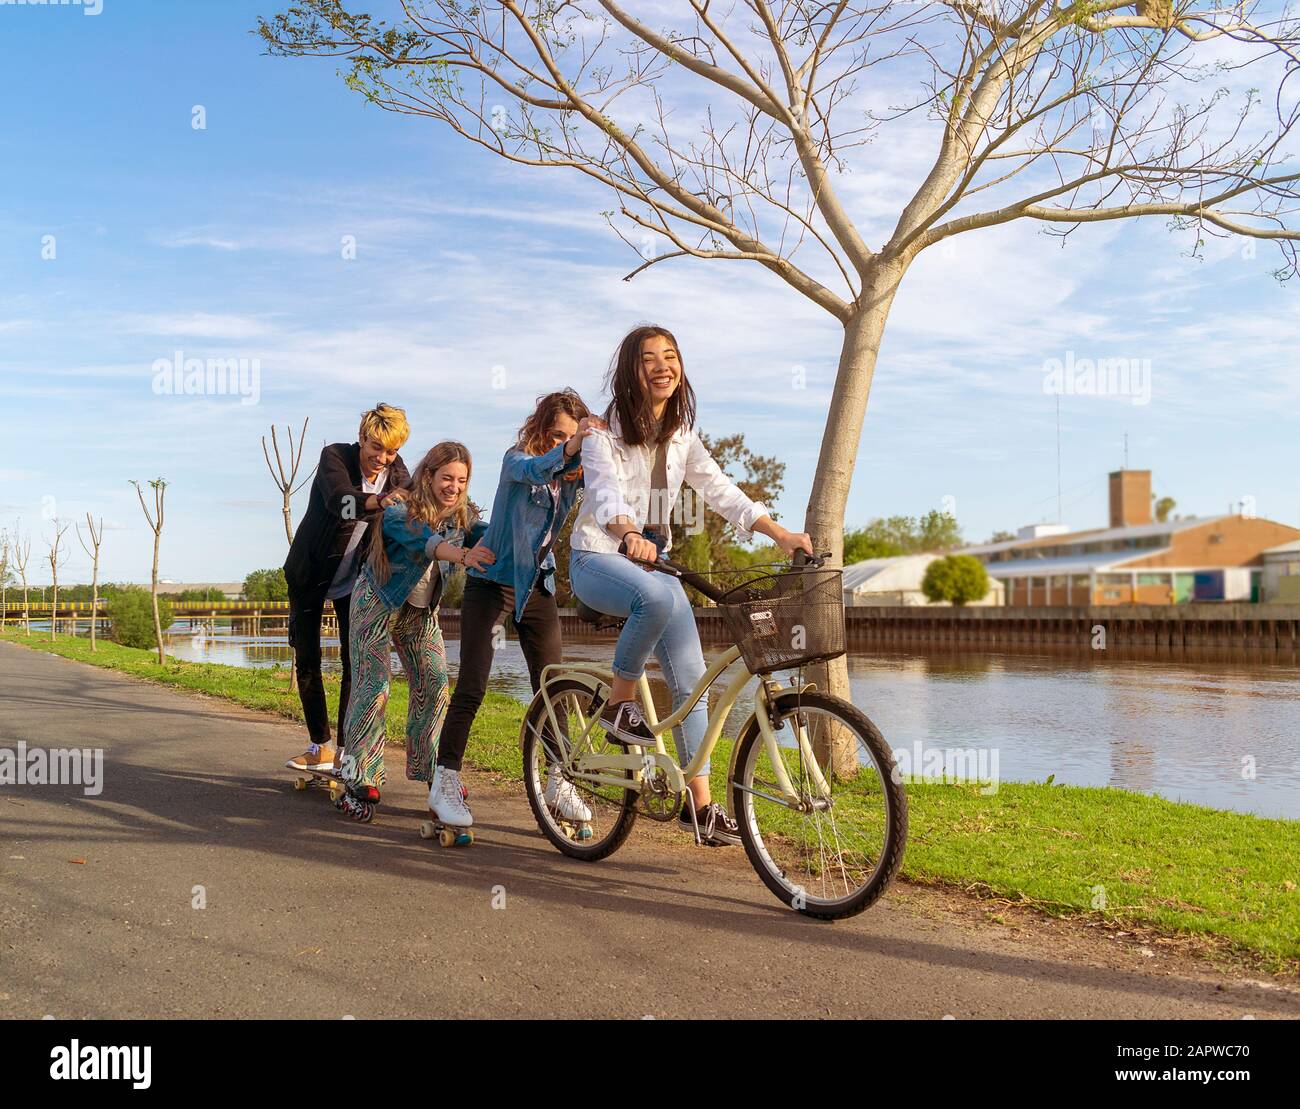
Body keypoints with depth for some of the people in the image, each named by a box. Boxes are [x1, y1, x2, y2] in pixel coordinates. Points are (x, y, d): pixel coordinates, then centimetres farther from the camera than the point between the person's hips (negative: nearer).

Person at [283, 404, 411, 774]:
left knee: (356, 664, -7)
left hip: (355, 580, 1)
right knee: (306, 662, 4)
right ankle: (321, 746, 18)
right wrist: (378, 501, -62)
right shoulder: (334, 456, -21)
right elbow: (339, 501, -42)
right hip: (310, 575, -1)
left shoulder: (399, 475, -11)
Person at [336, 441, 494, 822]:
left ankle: (429, 768, 15)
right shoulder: (400, 511, -26)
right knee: (373, 686, -12)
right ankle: (359, 783, -6)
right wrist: (462, 555, -63)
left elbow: (485, 537, -15)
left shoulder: (461, 514, -5)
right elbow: (424, 541, -45)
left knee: (434, 685, 0)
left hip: (423, 609, 6)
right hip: (378, 603, -5)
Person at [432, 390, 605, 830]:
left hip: (537, 587, 5)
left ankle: (557, 781, 16)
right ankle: (445, 783, 3)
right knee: (471, 687, -7)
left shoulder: (572, 474, 3)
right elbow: (531, 471, -35)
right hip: (492, 583, -5)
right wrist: (567, 451, -52)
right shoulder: (517, 459, -11)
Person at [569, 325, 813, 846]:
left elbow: (719, 489, 0)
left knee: (691, 679, -4)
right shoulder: (604, 433, -11)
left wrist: (780, 533, -15)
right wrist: (628, 535, -51)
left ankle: (699, 802, 6)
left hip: (653, 561, 6)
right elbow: (605, 491, -28)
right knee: (659, 597, -40)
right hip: (598, 559, -5)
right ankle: (619, 704, -17)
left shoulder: (682, 436, 7)